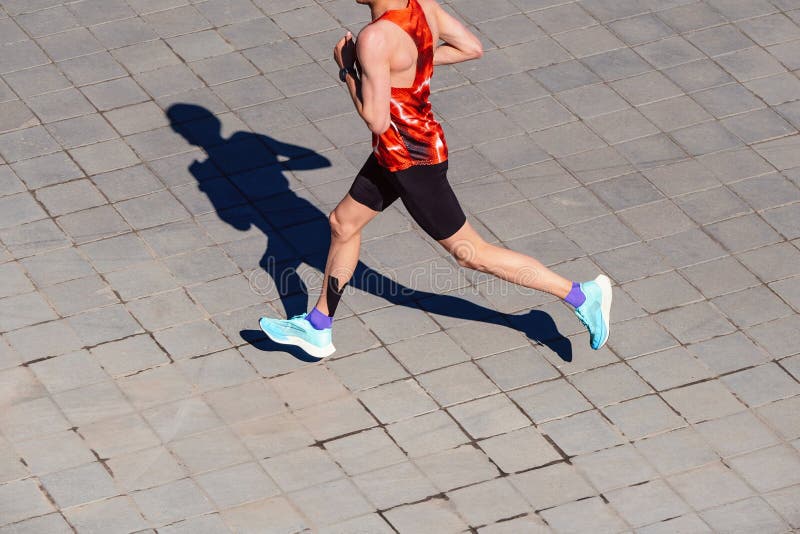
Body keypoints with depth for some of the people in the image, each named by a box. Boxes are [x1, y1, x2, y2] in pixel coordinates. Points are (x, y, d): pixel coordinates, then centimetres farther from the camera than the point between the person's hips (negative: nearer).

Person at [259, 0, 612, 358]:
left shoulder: (375, 39, -30)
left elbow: (377, 121, -28)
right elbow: (473, 48, 7)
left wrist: (347, 70, -16)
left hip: (410, 160, -9)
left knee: (472, 255, 5)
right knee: (342, 224, 22)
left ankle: (582, 295, 13)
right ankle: (317, 329, 37)